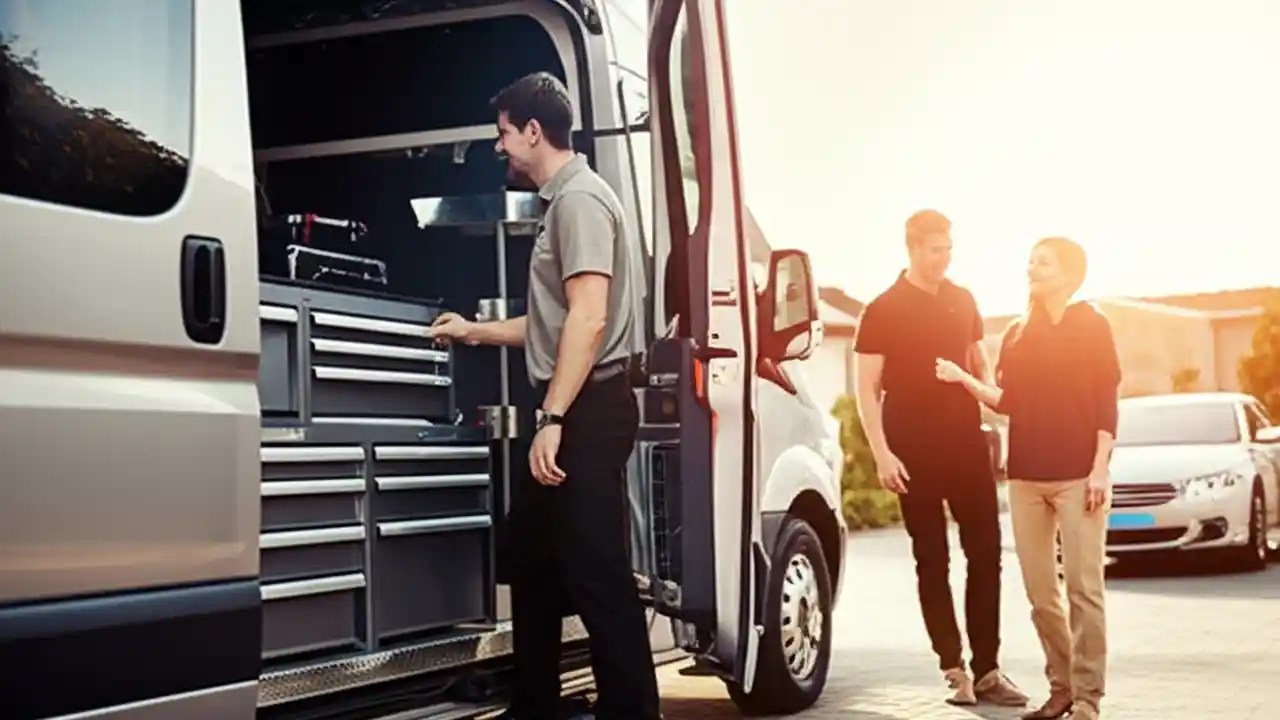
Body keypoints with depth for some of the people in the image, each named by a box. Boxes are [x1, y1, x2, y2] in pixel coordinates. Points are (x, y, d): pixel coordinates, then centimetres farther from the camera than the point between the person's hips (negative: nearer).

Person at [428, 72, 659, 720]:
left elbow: (589, 318, -21)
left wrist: (553, 419, -24)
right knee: (535, 556, 17)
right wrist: (475, 332, 41)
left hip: (588, 410, -11)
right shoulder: (562, 201, 21)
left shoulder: (580, 197, -10)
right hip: (570, 411, 11)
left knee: (596, 572, -9)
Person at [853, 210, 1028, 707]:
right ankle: (954, 669, 10)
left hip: (967, 443, 4)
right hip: (915, 452, -4)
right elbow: (868, 389, -5)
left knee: (986, 554, 3)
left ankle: (986, 669, 11)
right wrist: (882, 453, -13)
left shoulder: (962, 301, 9)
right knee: (932, 562, 4)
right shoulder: (884, 310, -4)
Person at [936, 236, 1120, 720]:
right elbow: (1008, 402, 11)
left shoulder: (1092, 327, 1)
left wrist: (1100, 468, -11)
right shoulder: (1016, 335, 14)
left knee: (1083, 588, -4)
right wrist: (963, 380, -4)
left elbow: (1107, 404, -3)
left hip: (1078, 476, -5)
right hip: (1026, 477, 5)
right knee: (1040, 591, 6)